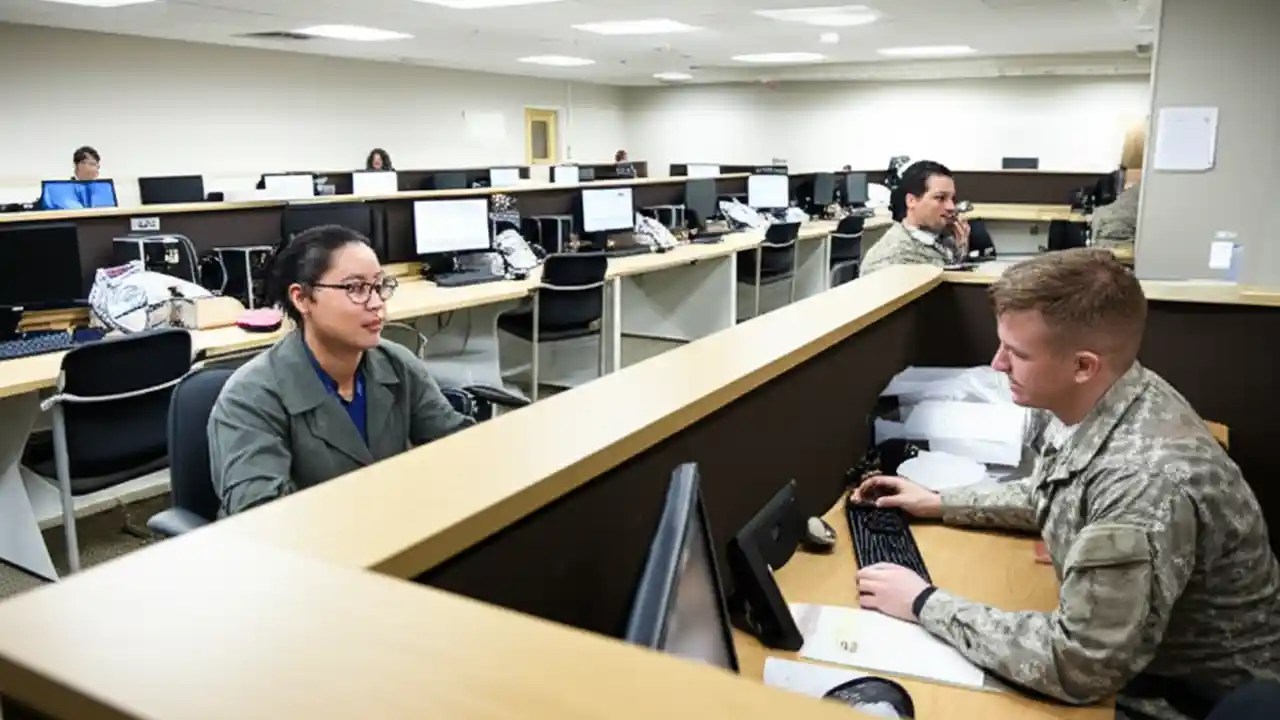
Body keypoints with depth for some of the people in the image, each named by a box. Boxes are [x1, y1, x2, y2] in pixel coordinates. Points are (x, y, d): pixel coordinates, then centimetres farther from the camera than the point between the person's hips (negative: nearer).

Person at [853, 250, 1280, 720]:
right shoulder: (1082, 405, -9)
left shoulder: (1149, 481, -36)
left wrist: (925, 604, -23)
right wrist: (939, 504, 6)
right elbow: (1051, 495, 12)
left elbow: (1077, 667, -32)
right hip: (1125, 655, 7)